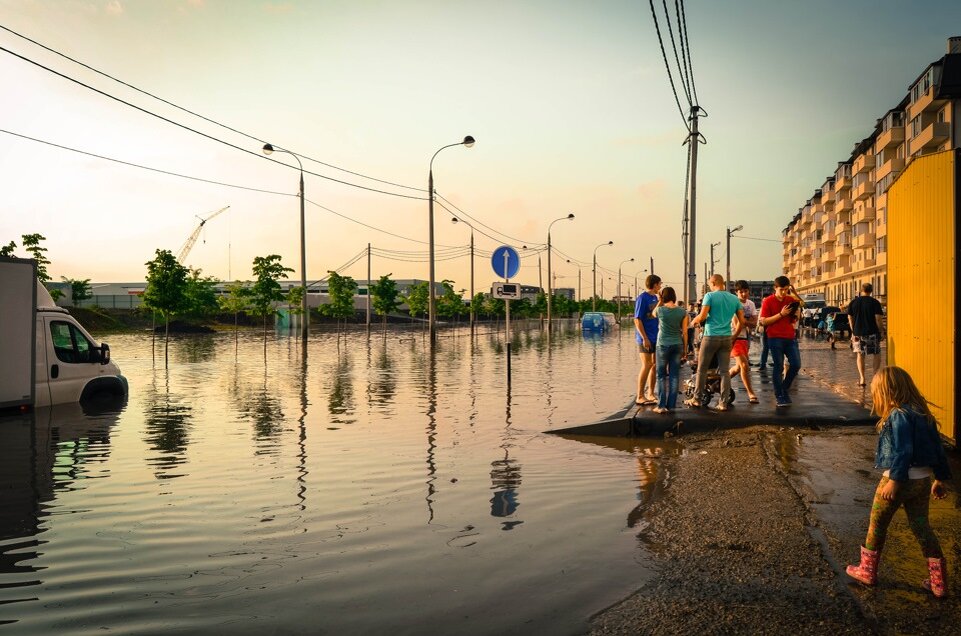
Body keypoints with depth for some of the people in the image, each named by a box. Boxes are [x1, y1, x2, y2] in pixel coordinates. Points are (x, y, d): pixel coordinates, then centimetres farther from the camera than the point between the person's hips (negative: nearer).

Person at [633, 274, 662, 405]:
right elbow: (637, 320, -16)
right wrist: (644, 338, -19)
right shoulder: (642, 298, -12)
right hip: (646, 338, -8)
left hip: (656, 338, 8)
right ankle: (640, 397, 0)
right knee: (647, 366, -7)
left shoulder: (655, 298, 12)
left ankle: (650, 394, 19)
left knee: (655, 365, 9)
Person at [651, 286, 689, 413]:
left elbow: (653, 314, 16)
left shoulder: (660, 310, -9)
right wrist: (685, 348, 10)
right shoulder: (682, 311, -2)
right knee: (674, 376, 8)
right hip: (677, 345, 2)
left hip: (663, 345, -2)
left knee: (661, 376, 6)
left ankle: (661, 406, 2)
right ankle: (671, 405, 10)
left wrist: (660, 302, 11)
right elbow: (685, 332, 2)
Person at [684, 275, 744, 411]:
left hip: (711, 337, -4)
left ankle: (697, 400, 13)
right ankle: (723, 403, 5)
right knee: (724, 371, 6)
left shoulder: (710, 296, -5)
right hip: (726, 338, 4)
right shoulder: (734, 298, 9)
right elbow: (741, 321, 8)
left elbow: (702, 316, -14)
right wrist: (734, 336, 19)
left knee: (702, 369, 7)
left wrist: (694, 321, 6)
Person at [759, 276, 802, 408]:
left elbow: (794, 320, 17)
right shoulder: (768, 301, -3)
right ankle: (779, 397, 5)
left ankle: (784, 389, 22)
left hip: (790, 337, 5)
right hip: (775, 338, -5)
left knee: (796, 364, 1)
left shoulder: (791, 300, 10)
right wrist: (781, 314, -16)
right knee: (778, 367, -3)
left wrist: (795, 314, -6)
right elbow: (764, 321, -9)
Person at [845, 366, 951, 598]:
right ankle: (938, 582, 17)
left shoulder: (899, 415, -19)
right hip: (922, 480, 7)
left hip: (899, 479, -7)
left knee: (877, 525, 11)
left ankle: (867, 571, 23)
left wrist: (895, 480, -21)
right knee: (922, 528, 15)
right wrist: (940, 478, 20)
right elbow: (937, 447, 13)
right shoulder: (923, 413, 6)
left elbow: (902, 451, -24)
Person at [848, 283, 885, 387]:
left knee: (860, 355, 10)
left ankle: (862, 378, 3)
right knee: (877, 354, 12)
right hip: (872, 333, -2)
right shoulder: (875, 302, -7)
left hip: (858, 333, 2)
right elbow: (878, 320, -11)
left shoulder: (853, 303, 3)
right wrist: (881, 329, 2)